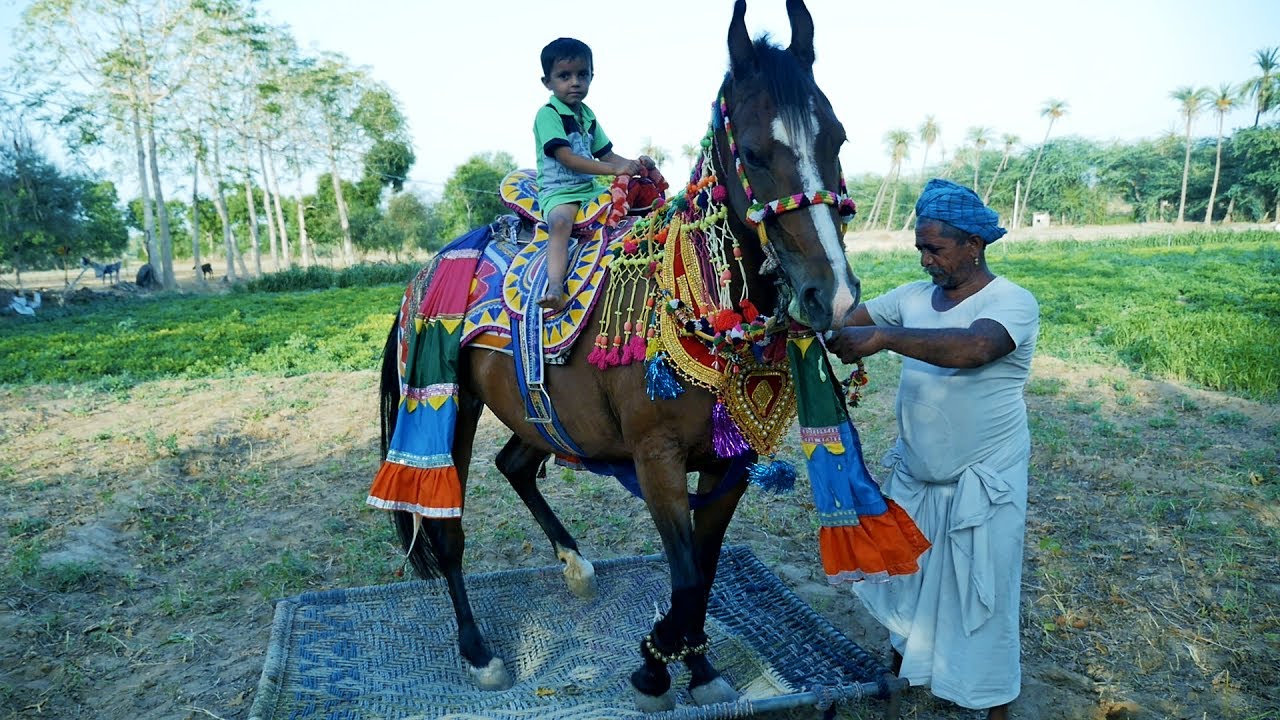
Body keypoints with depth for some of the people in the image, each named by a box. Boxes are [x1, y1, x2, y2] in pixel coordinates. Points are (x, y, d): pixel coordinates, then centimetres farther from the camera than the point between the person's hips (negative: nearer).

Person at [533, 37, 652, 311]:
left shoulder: (587, 115, 16)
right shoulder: (548, 114, -9)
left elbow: (605, 154, 18)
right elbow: (566, 158, -20)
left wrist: (633, 164, -4)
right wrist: (614, 169, -24)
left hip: (590, 188, 8)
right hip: (557, 191, -8)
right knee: (560, 221, -37)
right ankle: (555, 287, -50)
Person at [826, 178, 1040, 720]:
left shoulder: (1013, 303, -17)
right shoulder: (914, 297, 1)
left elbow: (972, 347, -37)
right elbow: (851, 315, -4)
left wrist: (882, 339, -46)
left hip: (982, 482, -6)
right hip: (913, 473, 6)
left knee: (982, 594, 7)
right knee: (905, 570, 20)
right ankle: (905, 660, 44)